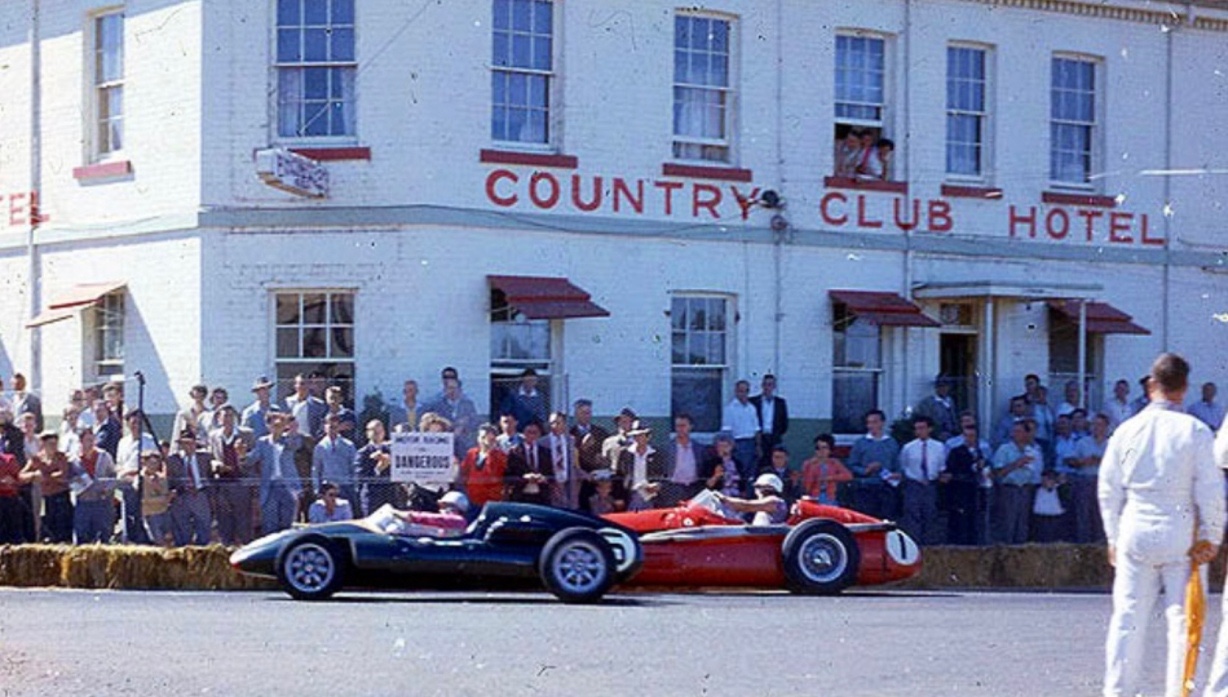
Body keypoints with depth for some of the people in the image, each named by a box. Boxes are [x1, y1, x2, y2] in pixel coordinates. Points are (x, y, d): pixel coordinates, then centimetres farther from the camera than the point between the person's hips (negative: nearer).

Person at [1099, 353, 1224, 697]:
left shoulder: (1126, 430, 3)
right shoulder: (1196, 431, -6)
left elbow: (1108, 490, 8)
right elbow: (1211, 490, -7)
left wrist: (1114, 537, 18)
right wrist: (1210, 537, 2)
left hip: (1135, 534, 3)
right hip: (1181, 536, -2)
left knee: (1128, 616, 7)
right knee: (1182, 617, 4)